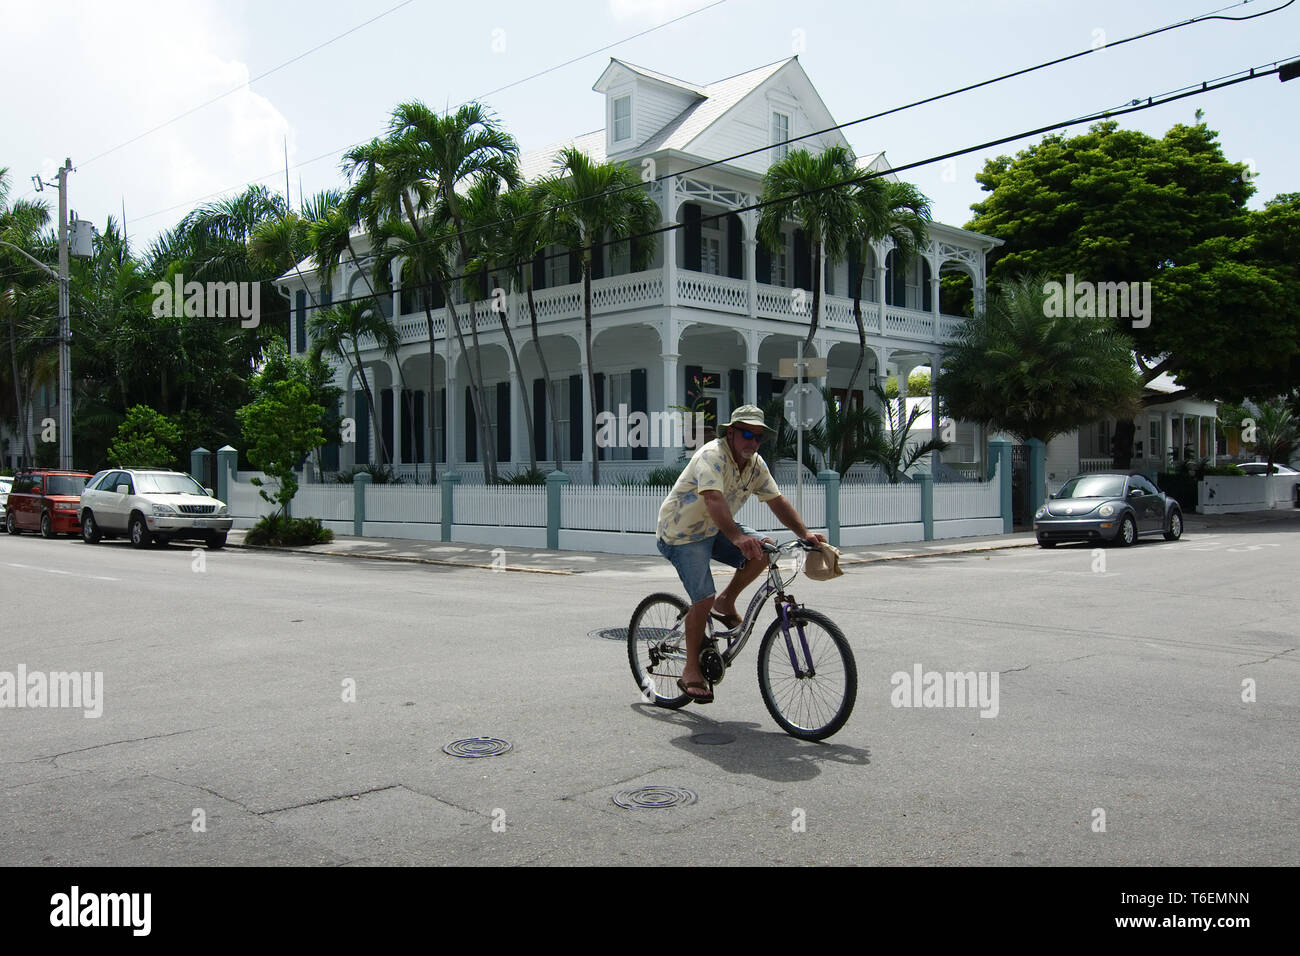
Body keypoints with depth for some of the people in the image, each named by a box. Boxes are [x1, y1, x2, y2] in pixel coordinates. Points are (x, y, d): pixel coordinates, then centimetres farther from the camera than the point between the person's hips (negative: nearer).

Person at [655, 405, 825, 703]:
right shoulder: (712, 456, -26)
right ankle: (691, 672, -1)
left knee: (763, 549, -14)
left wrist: (805, 533, -13)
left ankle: (725, 603, 5)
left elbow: (777, 500, 0)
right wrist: (737, 537, -56)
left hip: (715, 530, 7)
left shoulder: (756, 464, -1)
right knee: (703, 599, -16)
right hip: (682, 534, -7)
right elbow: (713, 499, -42)